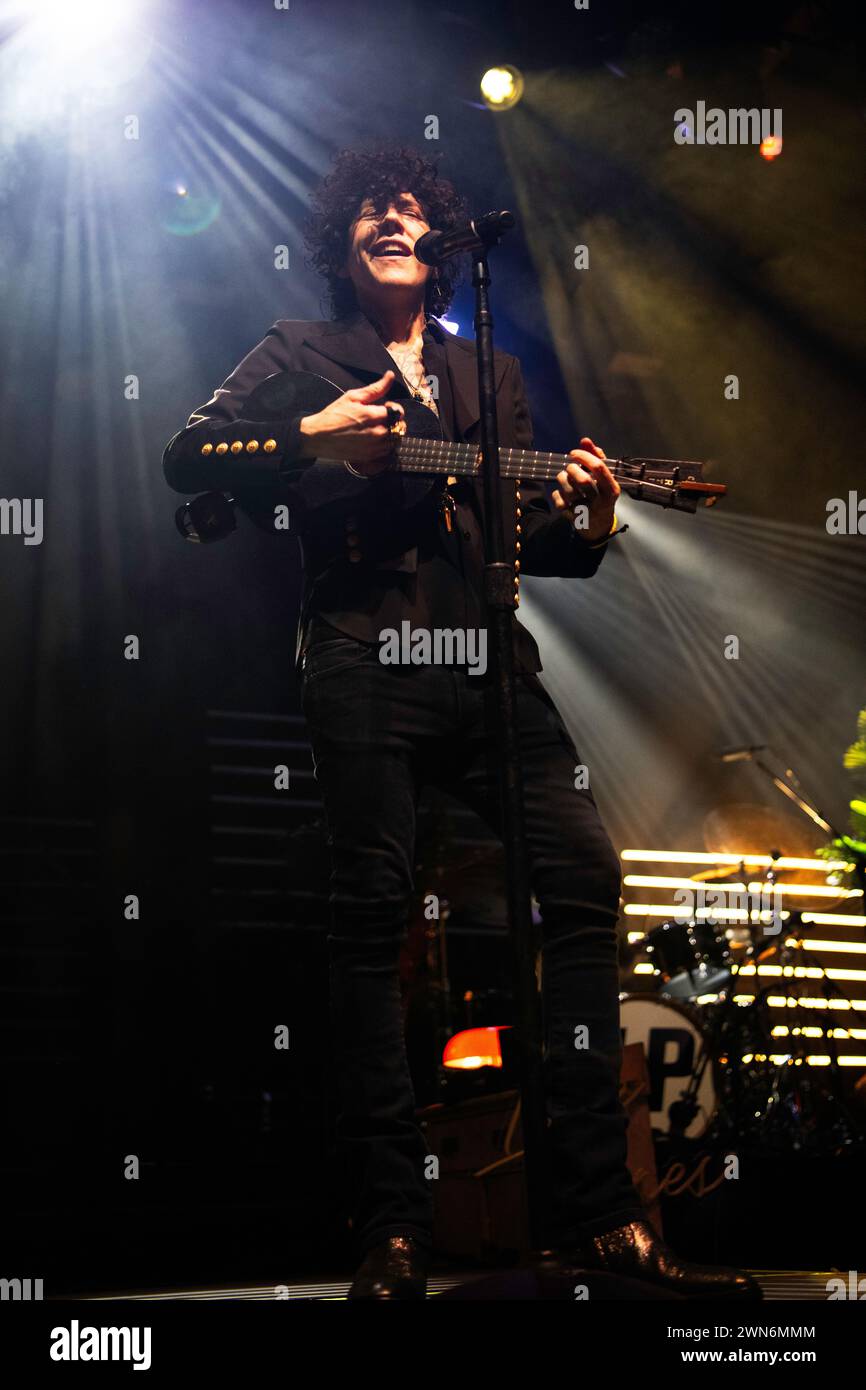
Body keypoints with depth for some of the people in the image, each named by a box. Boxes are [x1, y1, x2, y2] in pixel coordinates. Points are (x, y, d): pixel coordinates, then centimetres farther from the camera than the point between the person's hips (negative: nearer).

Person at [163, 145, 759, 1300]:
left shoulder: (490, 375, 24)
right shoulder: (302, 354, 15)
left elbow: (524, 540, 21)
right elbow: (188, 457, 5)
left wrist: (587, 524, -1)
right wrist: (313, 438, -9)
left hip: (486, 659, 3)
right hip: (363, 656, -3)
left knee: (584, 868, -11)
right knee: (373, 910, -6)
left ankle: (597, 1210, -7)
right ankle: (392, 1227, 0)